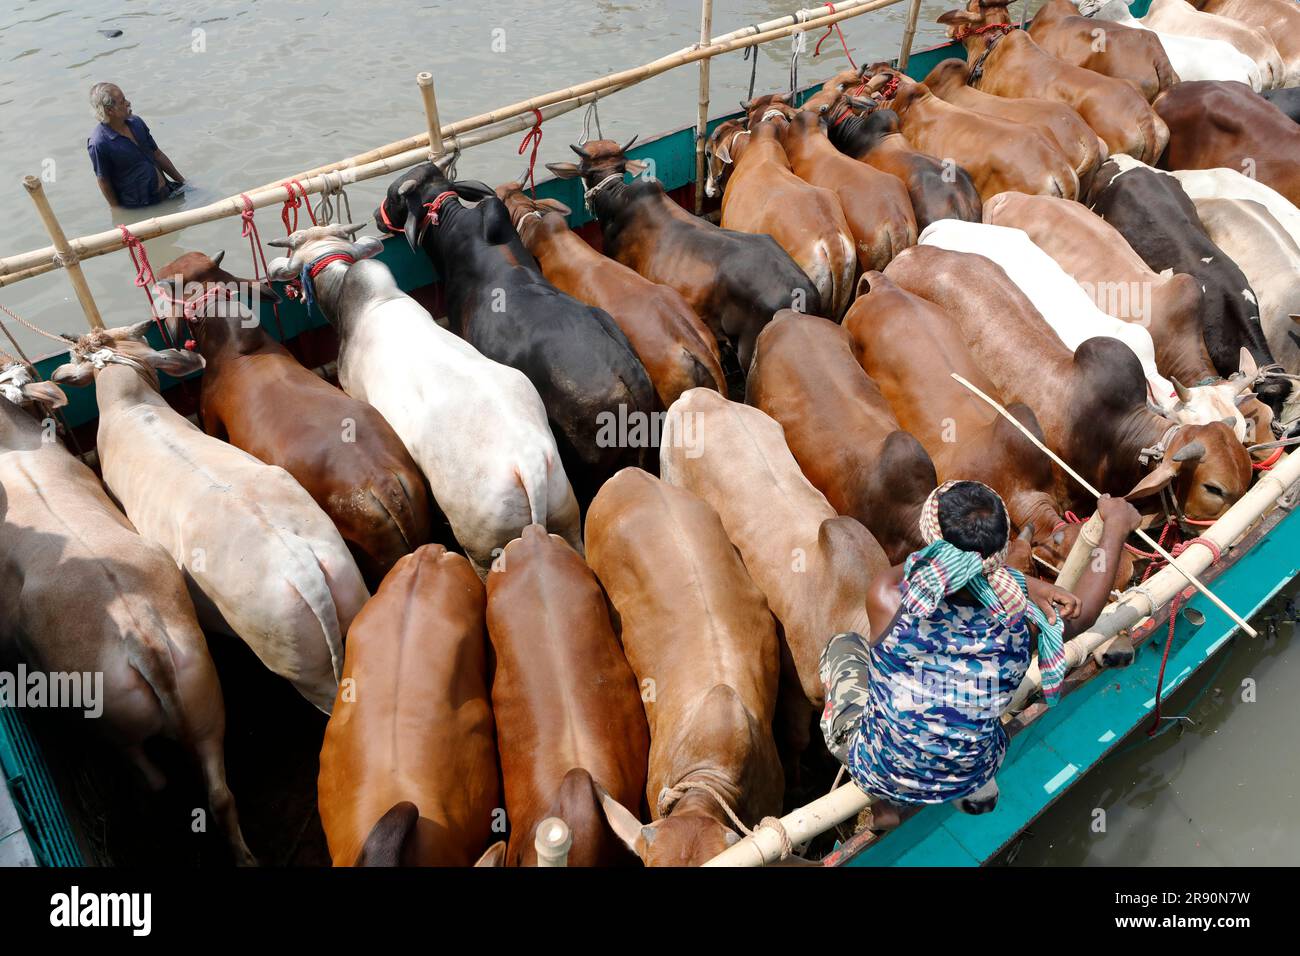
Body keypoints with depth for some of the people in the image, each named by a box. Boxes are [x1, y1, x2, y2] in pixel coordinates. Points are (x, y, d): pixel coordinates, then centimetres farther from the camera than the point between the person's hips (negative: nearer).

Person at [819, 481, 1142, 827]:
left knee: (843, 645, 21)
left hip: (878, 774, -2)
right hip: (968, 780, 3)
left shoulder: (888, 601, -34)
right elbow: (1085, 608, -1)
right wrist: (1117, 524, 12)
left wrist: (1027, 585, -16)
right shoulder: (1020, 624, -24)